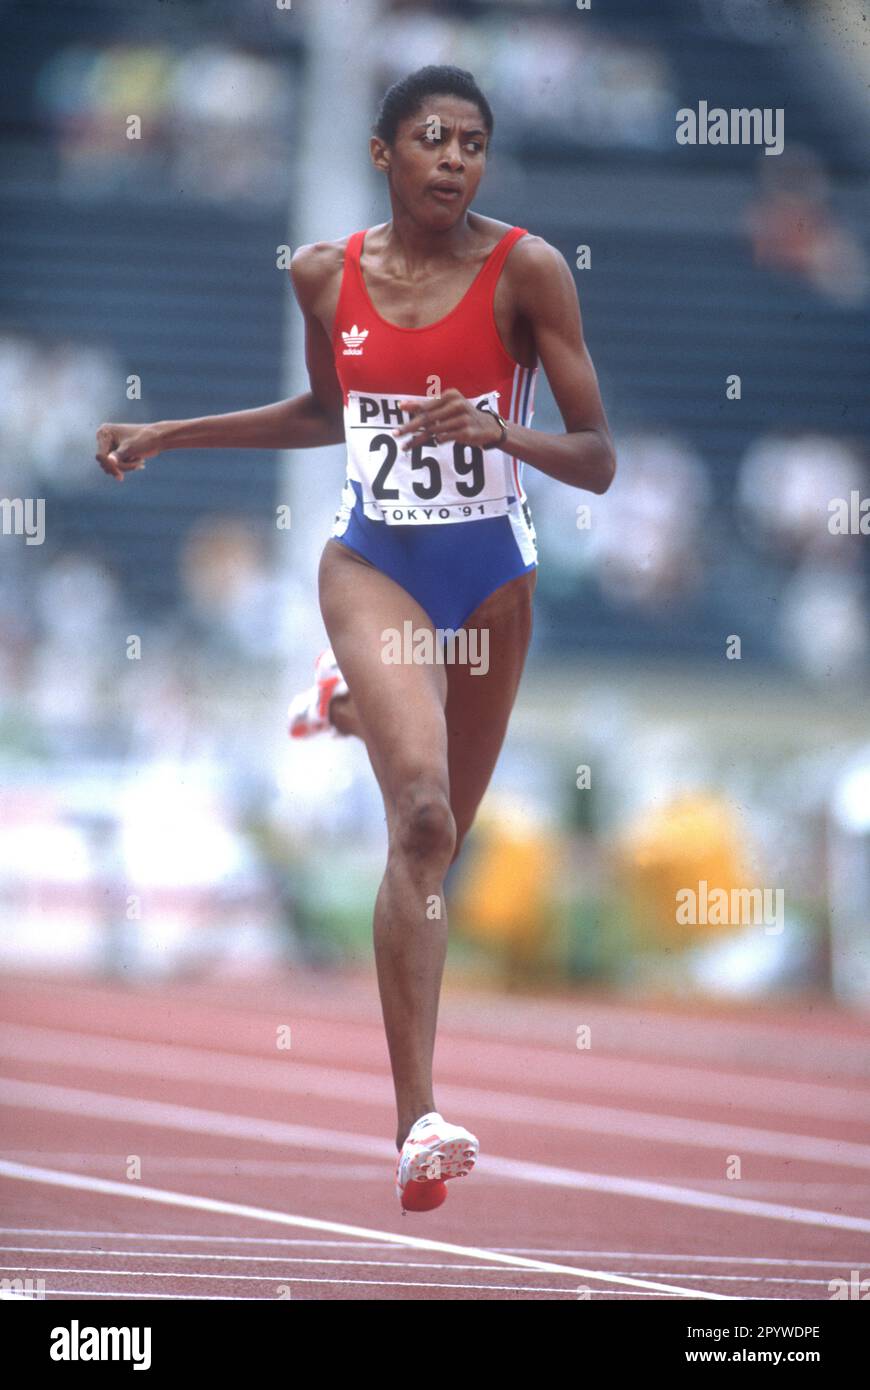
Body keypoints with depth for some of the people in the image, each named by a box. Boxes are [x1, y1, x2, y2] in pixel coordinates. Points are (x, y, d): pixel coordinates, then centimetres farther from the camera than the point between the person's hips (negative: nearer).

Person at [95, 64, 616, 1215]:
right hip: (374, 563, -1)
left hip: (492, 571, 1)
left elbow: (597, 461, -9)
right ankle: (418, 1121, -27)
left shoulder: (524, 269, -9)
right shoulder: (327, 274, -1)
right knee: (423, 816, -23)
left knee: (439, 838, 18)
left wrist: (501, 432, -27)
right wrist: (168, 434, 18)